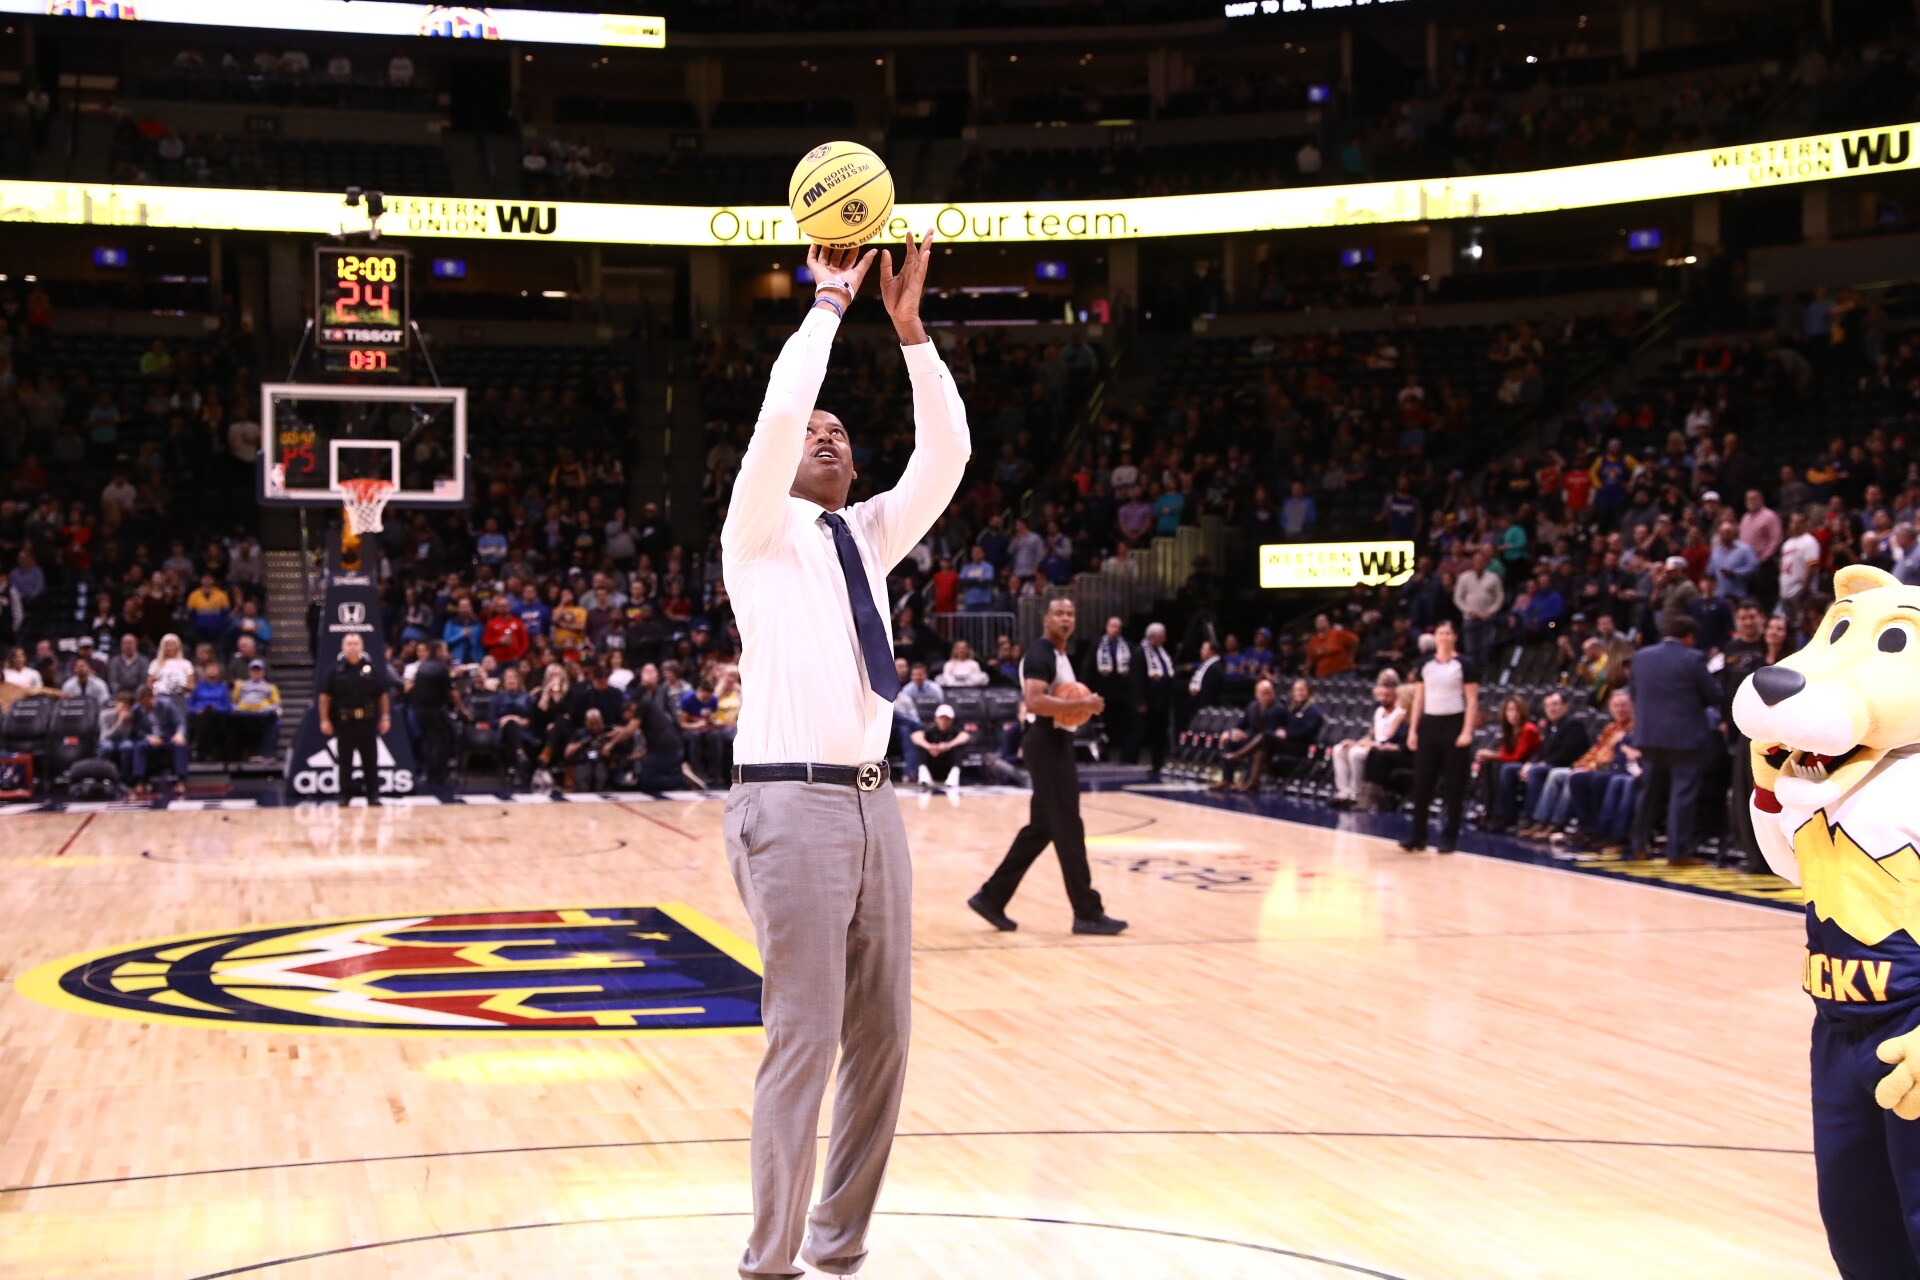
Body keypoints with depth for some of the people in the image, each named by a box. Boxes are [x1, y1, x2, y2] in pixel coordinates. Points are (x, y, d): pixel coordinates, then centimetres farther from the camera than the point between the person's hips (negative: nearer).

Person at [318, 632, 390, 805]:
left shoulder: (371, 669, 2)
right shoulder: (336, 671, 0)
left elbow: (382, 694, 6)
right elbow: (325, 696, 2)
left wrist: (385, 717, 1)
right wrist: (324, 719, -4)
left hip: (367, 720, 0)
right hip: (344, 721, 0)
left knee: (370, 760, 3)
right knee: (345, 761, 6)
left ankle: (373, 794, 9)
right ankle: (345, 796, 12)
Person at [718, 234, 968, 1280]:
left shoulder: (870, 534, 17)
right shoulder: (761, 532, 1)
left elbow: (946, 453, 5)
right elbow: (776, 416, -16)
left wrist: (908, 326, -2)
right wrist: (828, 304, -9)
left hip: (873, 800, 7)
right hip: (792, 802, -6)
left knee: (881, 1036, 8)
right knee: (804, 1041, -8)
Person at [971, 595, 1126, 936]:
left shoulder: (1059, 654, 17)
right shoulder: (1041, 654, -15)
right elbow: (1034, 702, -28)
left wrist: (1080, 705, 16)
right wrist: (1082, 704, -27)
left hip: (1055, 743, 11)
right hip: (1047, 743, -11)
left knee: (1041, 828, 12)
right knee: (1068, 829, -7)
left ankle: (992, 897, 17)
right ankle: (1088, 913, -3)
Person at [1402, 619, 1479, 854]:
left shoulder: (1465, 665, -2)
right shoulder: (1425, 665, 10)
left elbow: (1472, 700, -5)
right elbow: (1418, 699, 13)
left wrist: (1467, 731, -14)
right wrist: (1412, 730, 5)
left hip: (1454, 724, -4)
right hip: (1429, 724, 4)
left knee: (1453, 785, 0)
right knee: (1421, 782, 2)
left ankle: (1448, 838, 6)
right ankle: (1418, 836, 10)